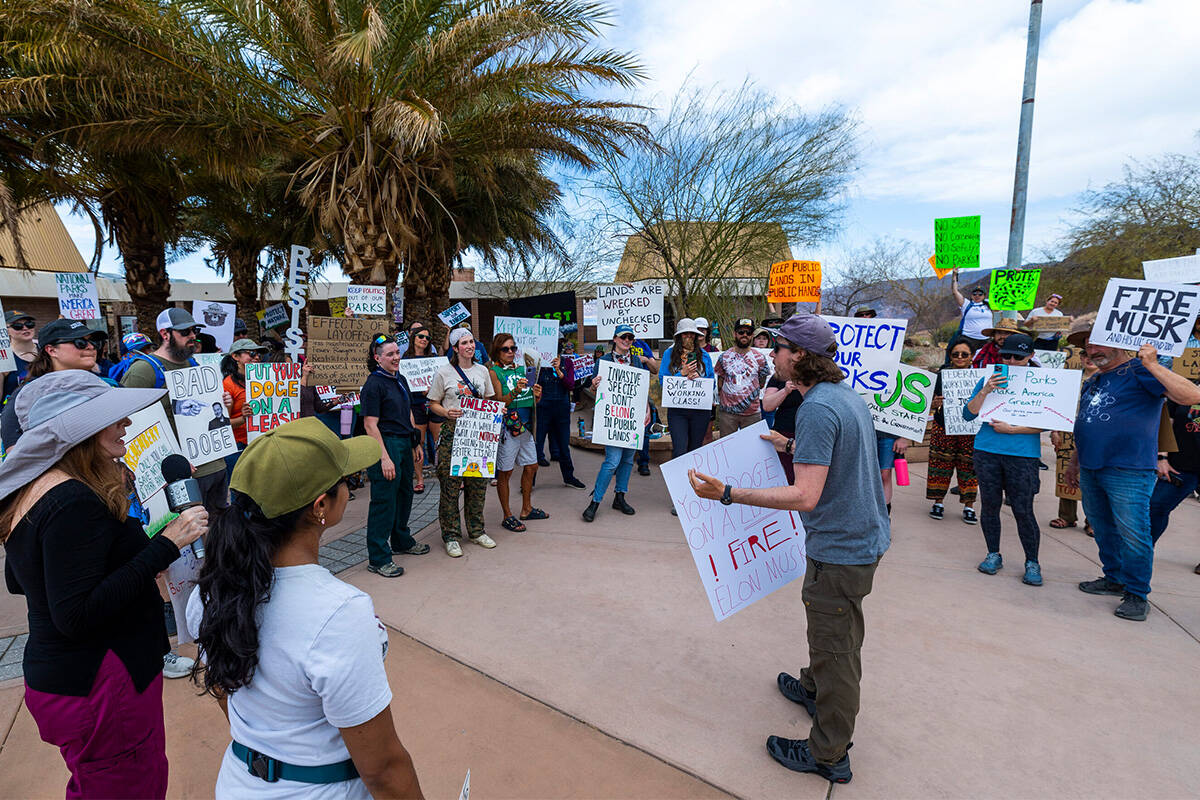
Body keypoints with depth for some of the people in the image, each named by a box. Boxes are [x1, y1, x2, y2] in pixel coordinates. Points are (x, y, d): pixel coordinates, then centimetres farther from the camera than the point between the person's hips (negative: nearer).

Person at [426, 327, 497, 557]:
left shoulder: (482, 371, 11)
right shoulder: (444, 373, -2)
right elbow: (433, 404, 2)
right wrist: (447, 413, -17)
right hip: (452, 433, -4)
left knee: (478, 483, 9)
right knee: (450, 484, -1)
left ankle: (476, 531, 25)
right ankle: (450, 536, 12)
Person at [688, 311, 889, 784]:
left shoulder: (817, 408, -27)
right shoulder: (848, 395, 4)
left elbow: (806, 496, -32)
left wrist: (727, 494, -34)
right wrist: (791, 447, 23)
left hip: (840, 548, -10)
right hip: (865, 536, 10)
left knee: (834, 646, 6)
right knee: (839, 631, 29)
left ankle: (829, 756, 24)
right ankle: (815, 689, 53)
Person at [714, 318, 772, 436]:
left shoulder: (759, 358, 3)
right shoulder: (724, 357, 3)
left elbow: (761, 384, 12)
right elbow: (720, 382, 9)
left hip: (752, 413, 0)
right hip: (727, 412, 0)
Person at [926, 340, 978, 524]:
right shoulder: (943, 375, 3)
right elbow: (932, 403, 4)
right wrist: (935, 403, -18)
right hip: (944, 426, 0)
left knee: (969, 466, 2)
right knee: (941, 463, 2)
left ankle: (969, 507, 14)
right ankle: (938, 503, 16)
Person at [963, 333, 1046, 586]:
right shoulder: (988, 380, 9)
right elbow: (968, 415, 1)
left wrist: (1011, 429, -13)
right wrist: (985, 391, -11)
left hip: (1022, 454, -2)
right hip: (987, 452, 3)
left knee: (1023, 511, -1)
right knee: (989, 505, 9)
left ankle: (1032, 562, 17)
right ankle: (993, 555, 25)